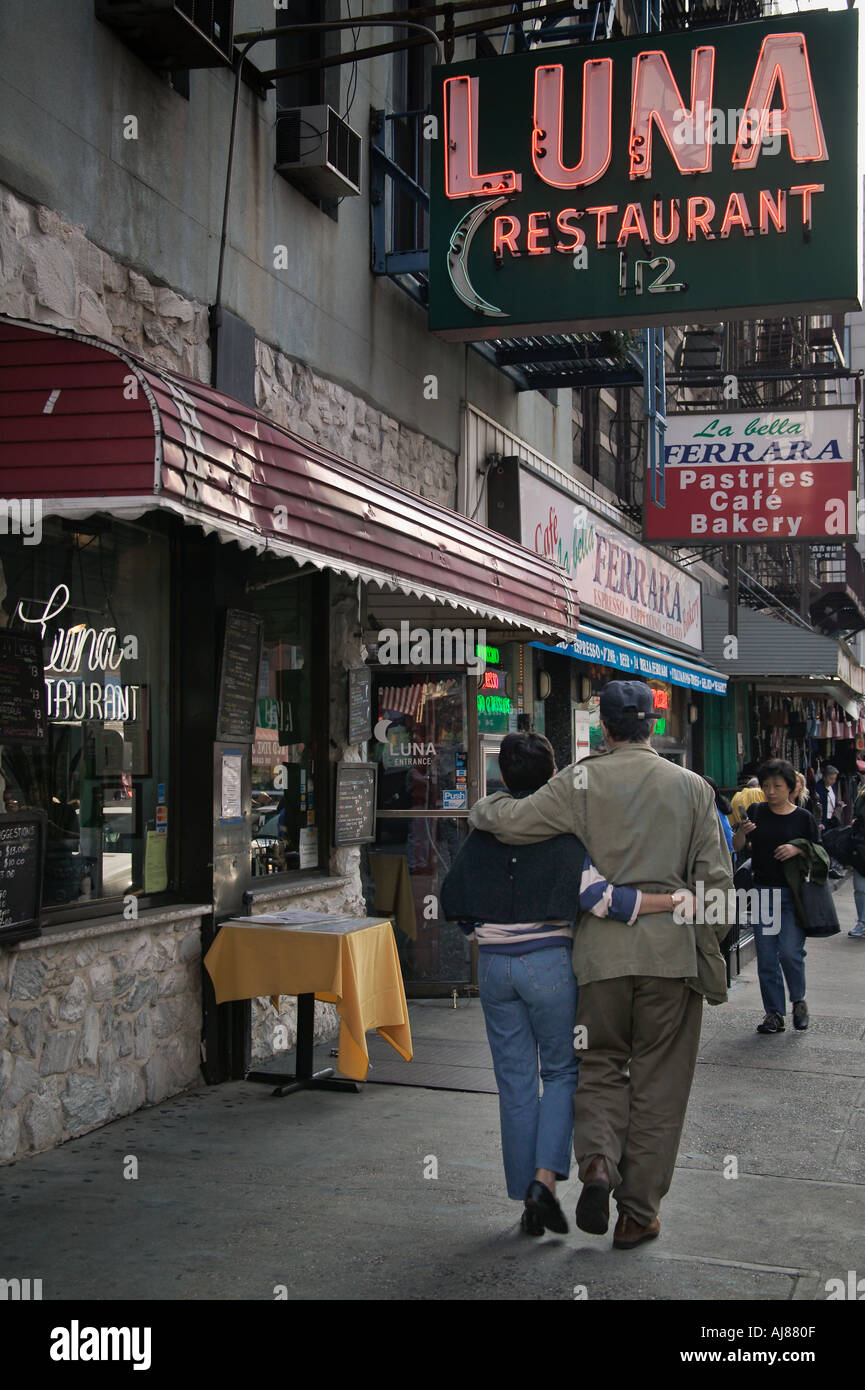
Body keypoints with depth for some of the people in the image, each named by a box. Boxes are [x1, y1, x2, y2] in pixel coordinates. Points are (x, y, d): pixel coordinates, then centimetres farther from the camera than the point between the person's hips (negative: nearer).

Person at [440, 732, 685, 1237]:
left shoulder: (485, 830, 3)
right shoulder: (562, 831, -9)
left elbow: (453, 901, 8)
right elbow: (598, 896, -19)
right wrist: (677, 901, -16)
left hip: (494, 966, 3)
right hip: (550, 963, -3)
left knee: (515, 1082, 10)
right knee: (561, 1071, 12)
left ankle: (528, 1197, 16)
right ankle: (546, 1177, -5)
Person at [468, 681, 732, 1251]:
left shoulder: (581, 781, -2)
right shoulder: (692, 787, 4)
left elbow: (515, 821, -8)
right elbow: (715, 878, 3)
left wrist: (482, 808, 14)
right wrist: (710, 949, 12)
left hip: (602, 947, -1)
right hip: (671, 947, 1)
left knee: (601, 1063, 16)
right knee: (658, 1079, 9)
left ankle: (598, 1160, -9)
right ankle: (638, 1211, 14)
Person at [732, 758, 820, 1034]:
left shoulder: (803, 817, 1)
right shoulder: (756, 813, 6)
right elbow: (737, 847, 3)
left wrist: (797, 849, -14)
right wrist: (742, 832, -18)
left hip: (793, 893, -2)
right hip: (763, 892, 3)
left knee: (790, 951, -11)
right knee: (766, 957, 3)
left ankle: (798, 1000, 16)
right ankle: (774, 1014, 13)